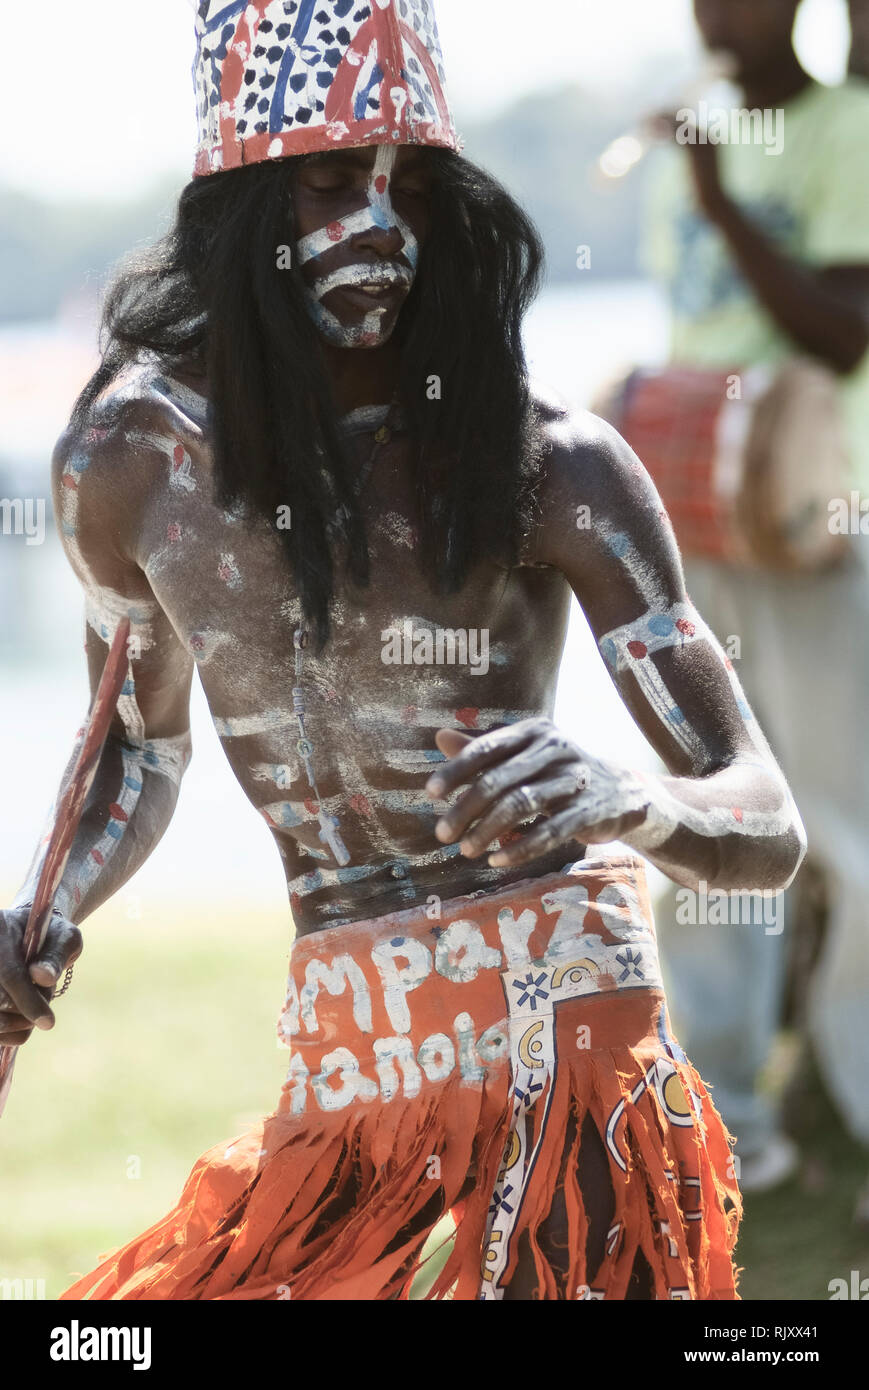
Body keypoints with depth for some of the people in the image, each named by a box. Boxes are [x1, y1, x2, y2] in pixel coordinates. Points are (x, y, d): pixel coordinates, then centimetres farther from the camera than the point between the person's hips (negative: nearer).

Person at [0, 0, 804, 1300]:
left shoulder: (552, 464, -9)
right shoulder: (129, 458, 1)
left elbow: (770, 832, -11)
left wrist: (627, 799, -33)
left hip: (562, 1033, -4)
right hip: (346, 1069, 4)